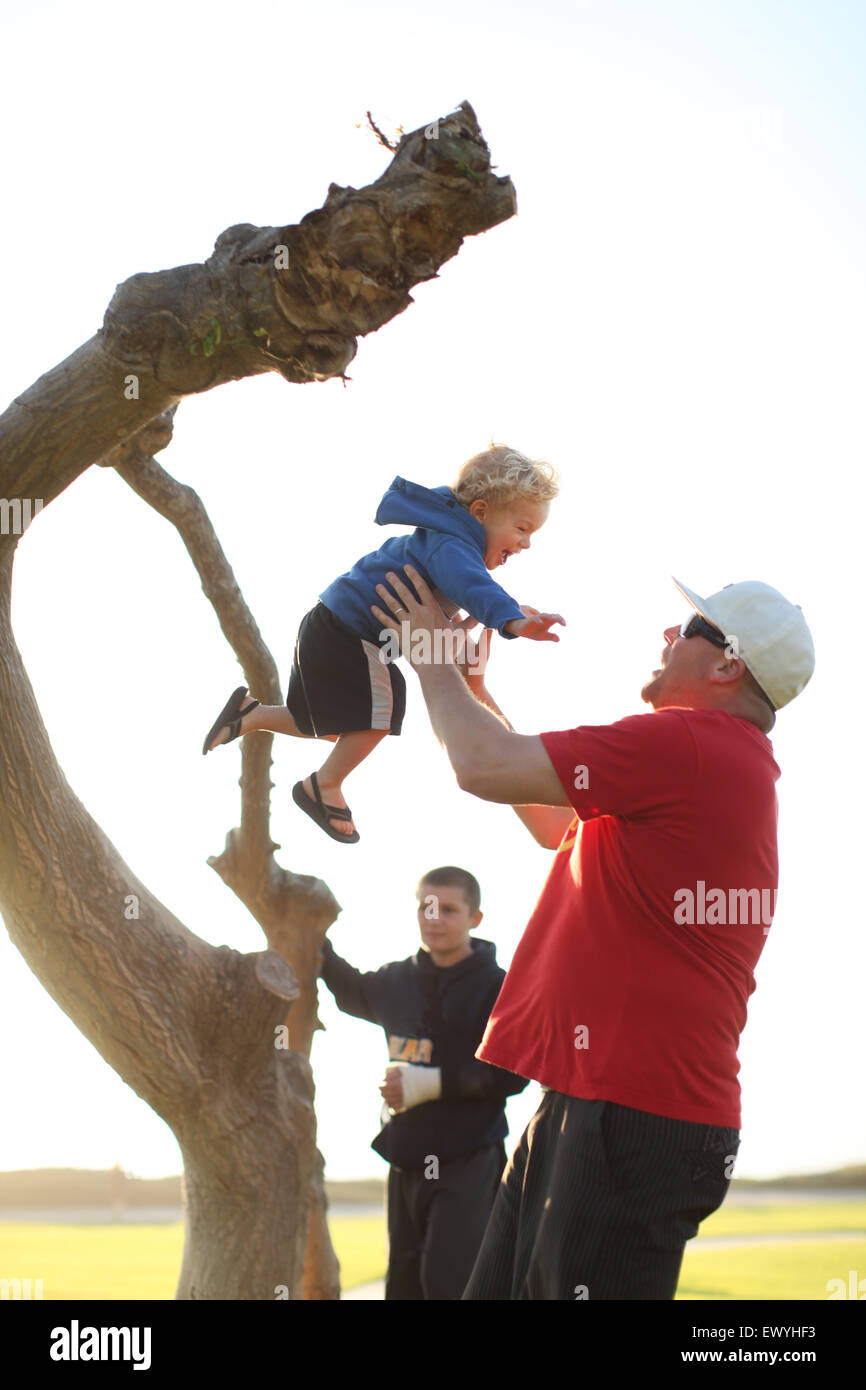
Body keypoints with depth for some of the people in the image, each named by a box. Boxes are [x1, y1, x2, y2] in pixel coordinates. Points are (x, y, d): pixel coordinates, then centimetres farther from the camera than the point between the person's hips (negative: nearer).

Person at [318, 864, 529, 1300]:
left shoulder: (494, 987, -11)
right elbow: (353, 992, 33)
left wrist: (431, 1083, -22)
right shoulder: (399, 980, 9)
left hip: (467, 1162, -7)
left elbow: (510, 1075, -17)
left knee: (447, 1280, -18)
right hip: (407, 1161, 7)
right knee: (404, 1284, 11)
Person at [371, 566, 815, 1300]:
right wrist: (474, 687, 31)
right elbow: (561, 825, 31)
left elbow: (485, 768, -13)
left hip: (629, 1120, -11)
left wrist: (432, 658, 5)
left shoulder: (692, 745, -14)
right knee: (502, 1289, 14)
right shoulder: (731, 767, 20)